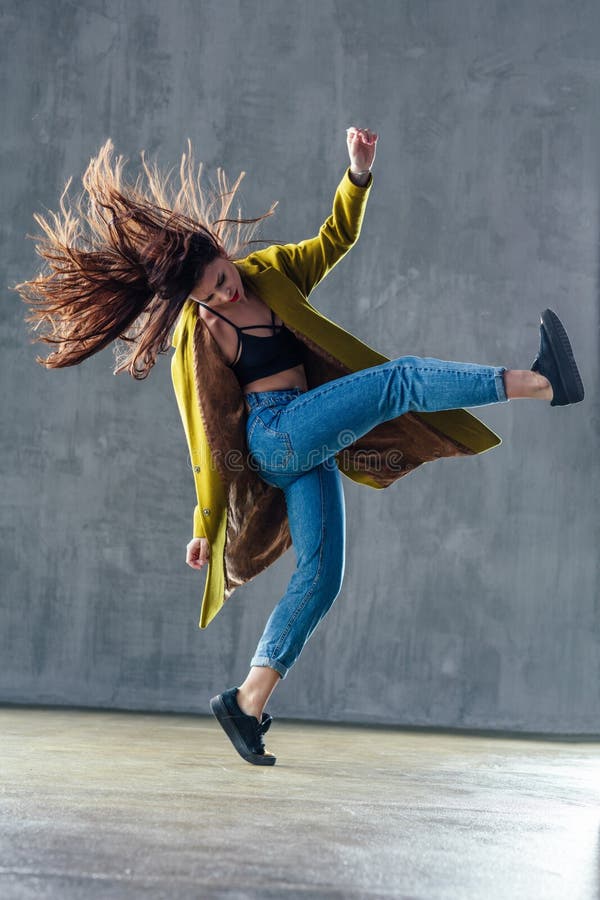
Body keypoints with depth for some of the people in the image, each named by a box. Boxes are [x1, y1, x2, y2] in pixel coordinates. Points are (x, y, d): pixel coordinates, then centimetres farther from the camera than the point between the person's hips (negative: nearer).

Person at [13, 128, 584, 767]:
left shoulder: (266, 272, 10)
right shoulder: (197, 341, -6)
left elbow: (334, 240, 12)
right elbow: (210, 439, -3)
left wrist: (358, 173, -4)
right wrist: (204, 528, 0)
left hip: (310, 448, 7)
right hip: (275, 433, -7)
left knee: (319, 579, 1)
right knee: (401, 379, -21)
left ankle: (247, 704, 4)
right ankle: (539, 382, -33)